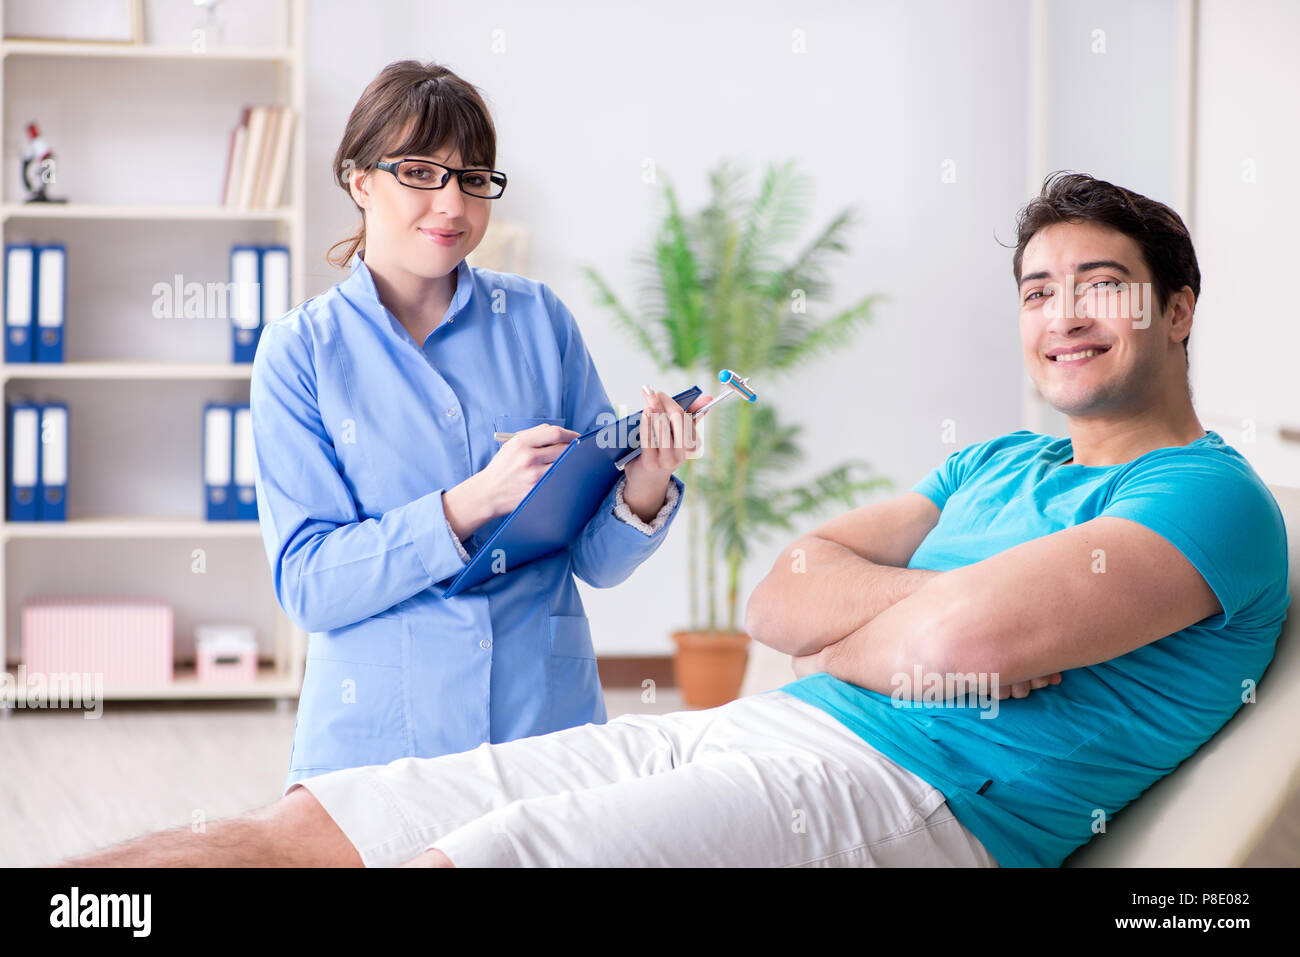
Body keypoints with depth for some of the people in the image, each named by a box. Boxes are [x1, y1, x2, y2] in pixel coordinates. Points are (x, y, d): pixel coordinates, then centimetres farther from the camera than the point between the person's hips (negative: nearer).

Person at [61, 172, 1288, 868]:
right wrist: (936, 601, -3)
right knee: (292, 830, -3)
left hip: (902, 793, -8)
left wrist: (834, 637, 3)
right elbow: (777, 595, 14)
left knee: (448, 862, -27)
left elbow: (964, 642, -17)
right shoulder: (994, 466, 26)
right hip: (747, 732, 9)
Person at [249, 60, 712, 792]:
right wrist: (475, 501, -22)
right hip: (378, 734, -1)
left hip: (549, 727, 2)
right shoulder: (300, 351, -2)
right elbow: (308, 585, -11)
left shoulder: (539, 319, 3)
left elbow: (597, 561, 4)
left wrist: (644, 487, -18)